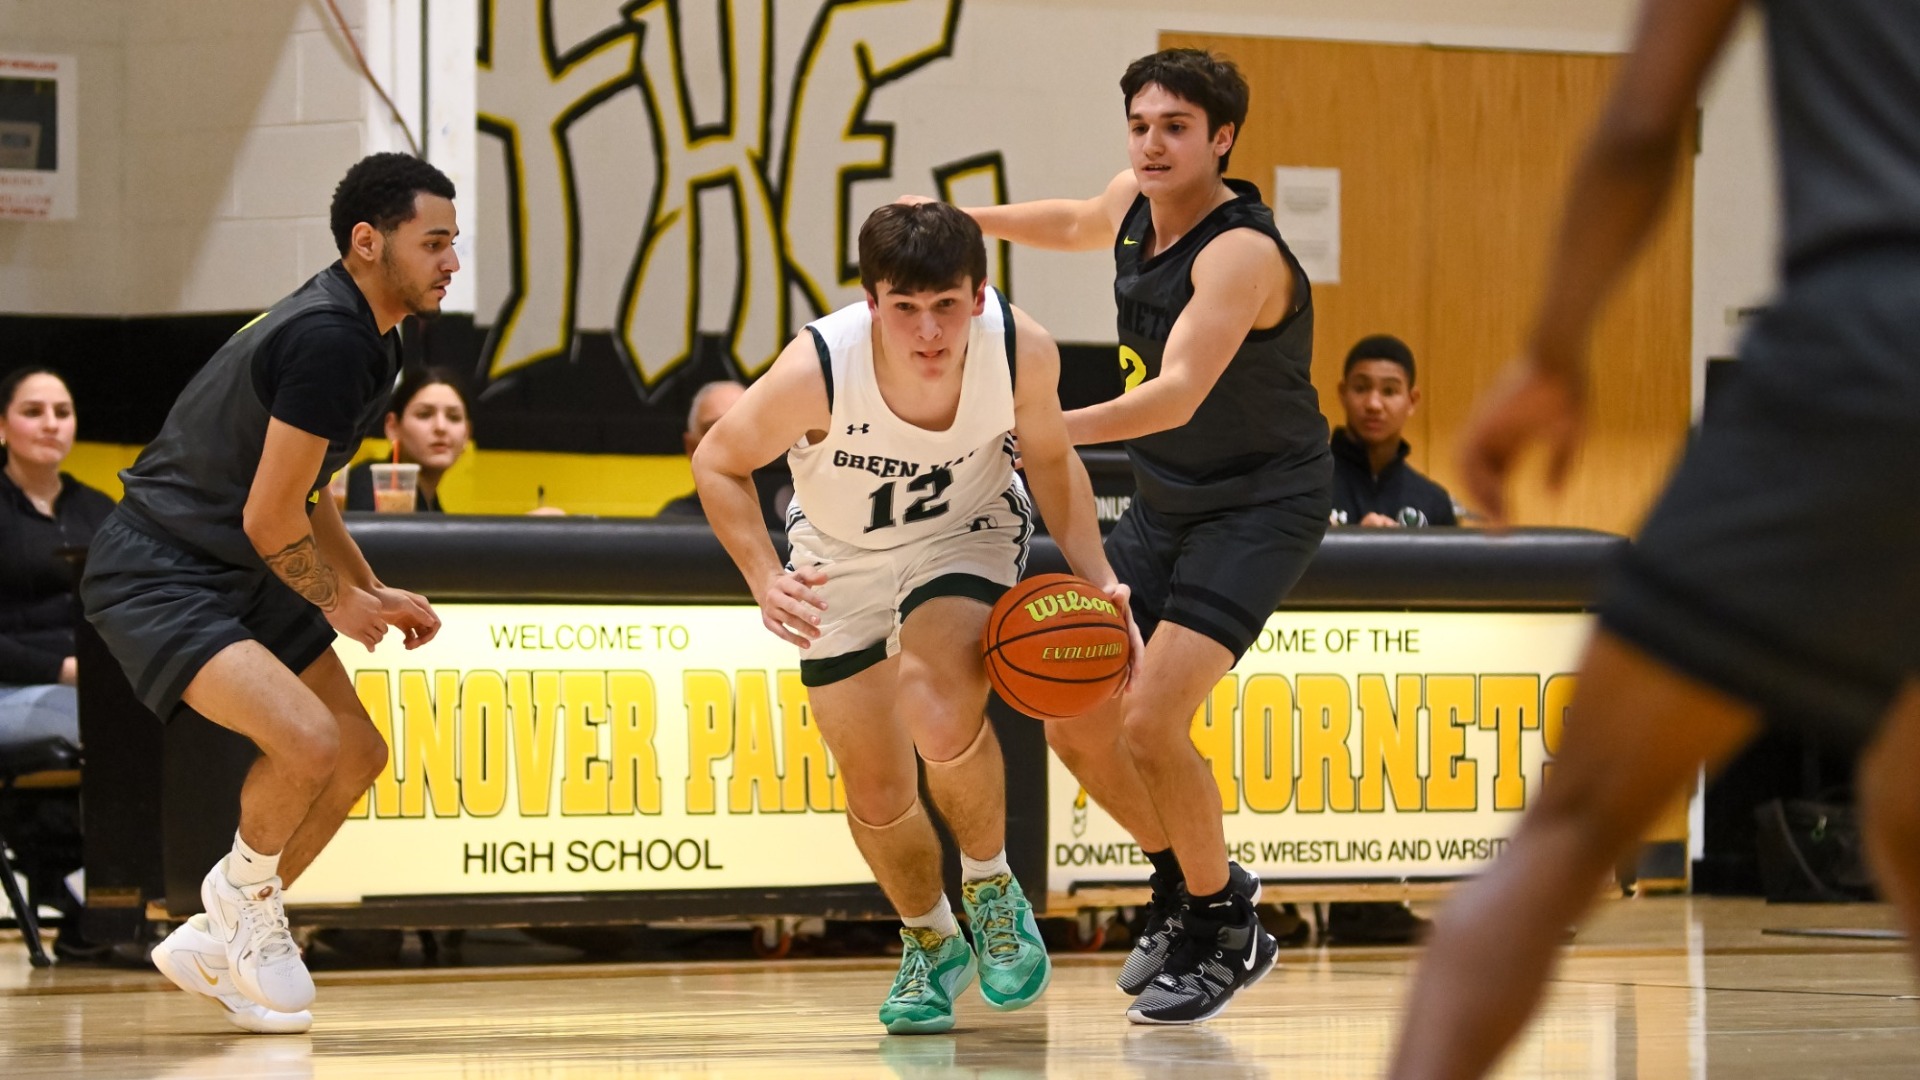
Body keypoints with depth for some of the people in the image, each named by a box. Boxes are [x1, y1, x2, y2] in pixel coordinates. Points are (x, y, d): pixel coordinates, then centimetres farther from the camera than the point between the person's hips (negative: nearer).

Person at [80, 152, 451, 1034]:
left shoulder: (357, 332, 9)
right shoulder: (331, 340, -24)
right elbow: (269, 517, -22)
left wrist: (371, 591, 16)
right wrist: (339, 605, -5)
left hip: (239, 576, 11)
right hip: (155, 577, -11)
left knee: (357, 755, 12)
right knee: (306, 739, -28)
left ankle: (213, 946, 25)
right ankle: (242, 902, 3)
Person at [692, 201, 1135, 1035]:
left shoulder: (1022, 351, -29)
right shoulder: (817, 370, -35)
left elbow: (1049, 456, -6)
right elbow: (719, 462, -16)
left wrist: (1096, 577, -15)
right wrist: (764, 580, -30)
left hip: (967, 534, -1)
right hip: (842, 559, 1)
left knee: (942, 714, -29)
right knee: (877, 794, 5)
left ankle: (991, 887, -1)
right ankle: (931, 944, 35)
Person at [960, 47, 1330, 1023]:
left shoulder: (1241, 250, -26)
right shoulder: (1136, 204, -1)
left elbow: (1178, 394, -39)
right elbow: (1074, 224, 27)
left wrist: (1053, 429, -51)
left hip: (1259, 505, -8)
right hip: (1163, 503, 8)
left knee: (1150, 724, -20)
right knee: (1075, 720, 6)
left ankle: (1226, 933, 1)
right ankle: (1183, 882, 30)